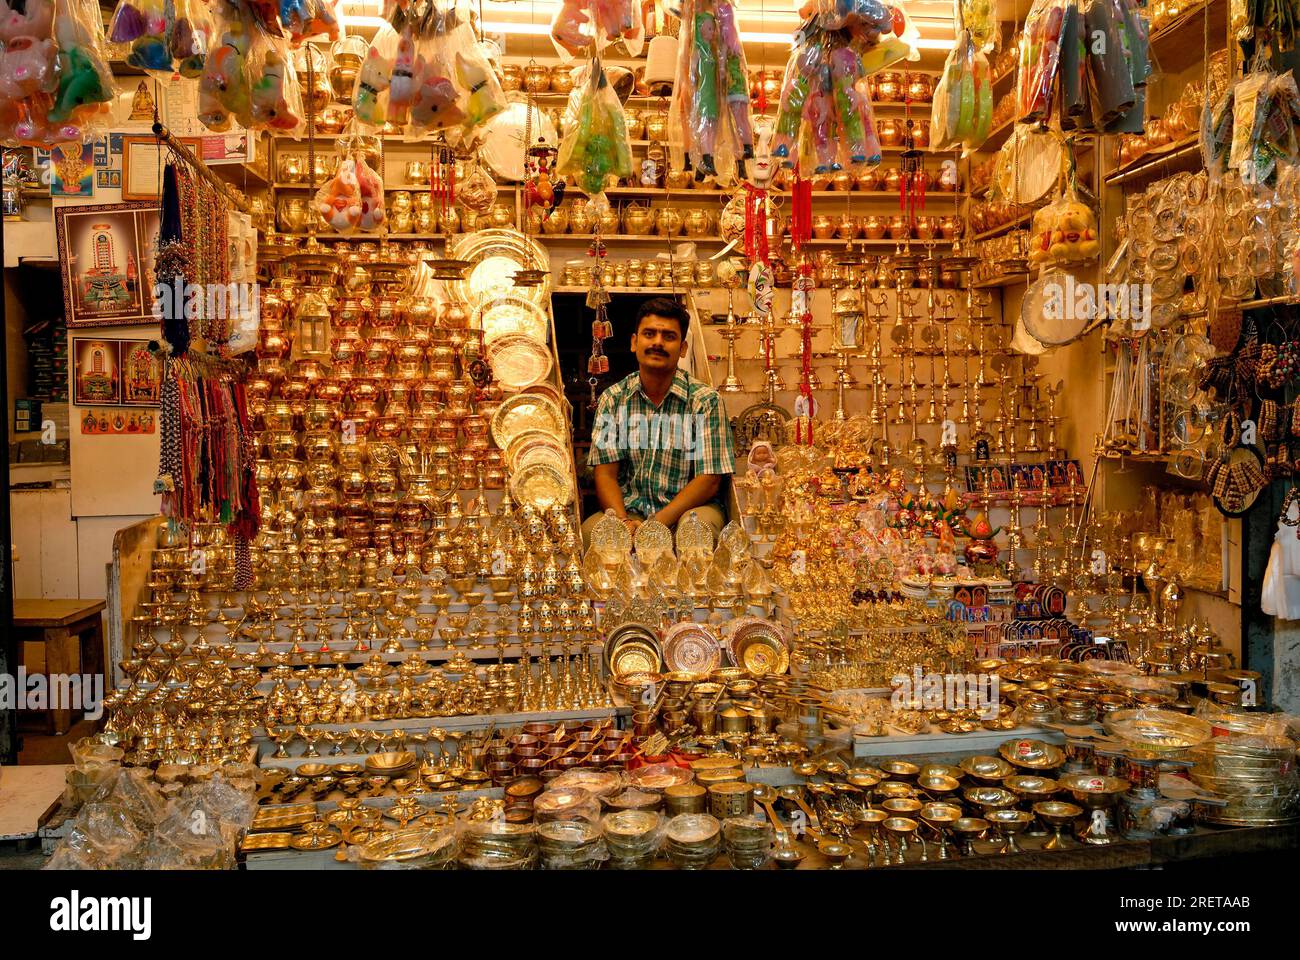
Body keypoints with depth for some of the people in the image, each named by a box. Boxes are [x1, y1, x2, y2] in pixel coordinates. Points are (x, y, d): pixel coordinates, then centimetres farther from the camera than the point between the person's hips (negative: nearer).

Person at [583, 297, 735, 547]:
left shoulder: (705, 400, -3)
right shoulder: (613, 399, 6)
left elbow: (709, 480, -9)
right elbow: (604, 473, 1)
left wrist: (657, 524, -21)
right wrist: (623, 521, -19)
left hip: (688, 508, -1)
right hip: (629, 510, 1)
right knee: (588, 533, -30)